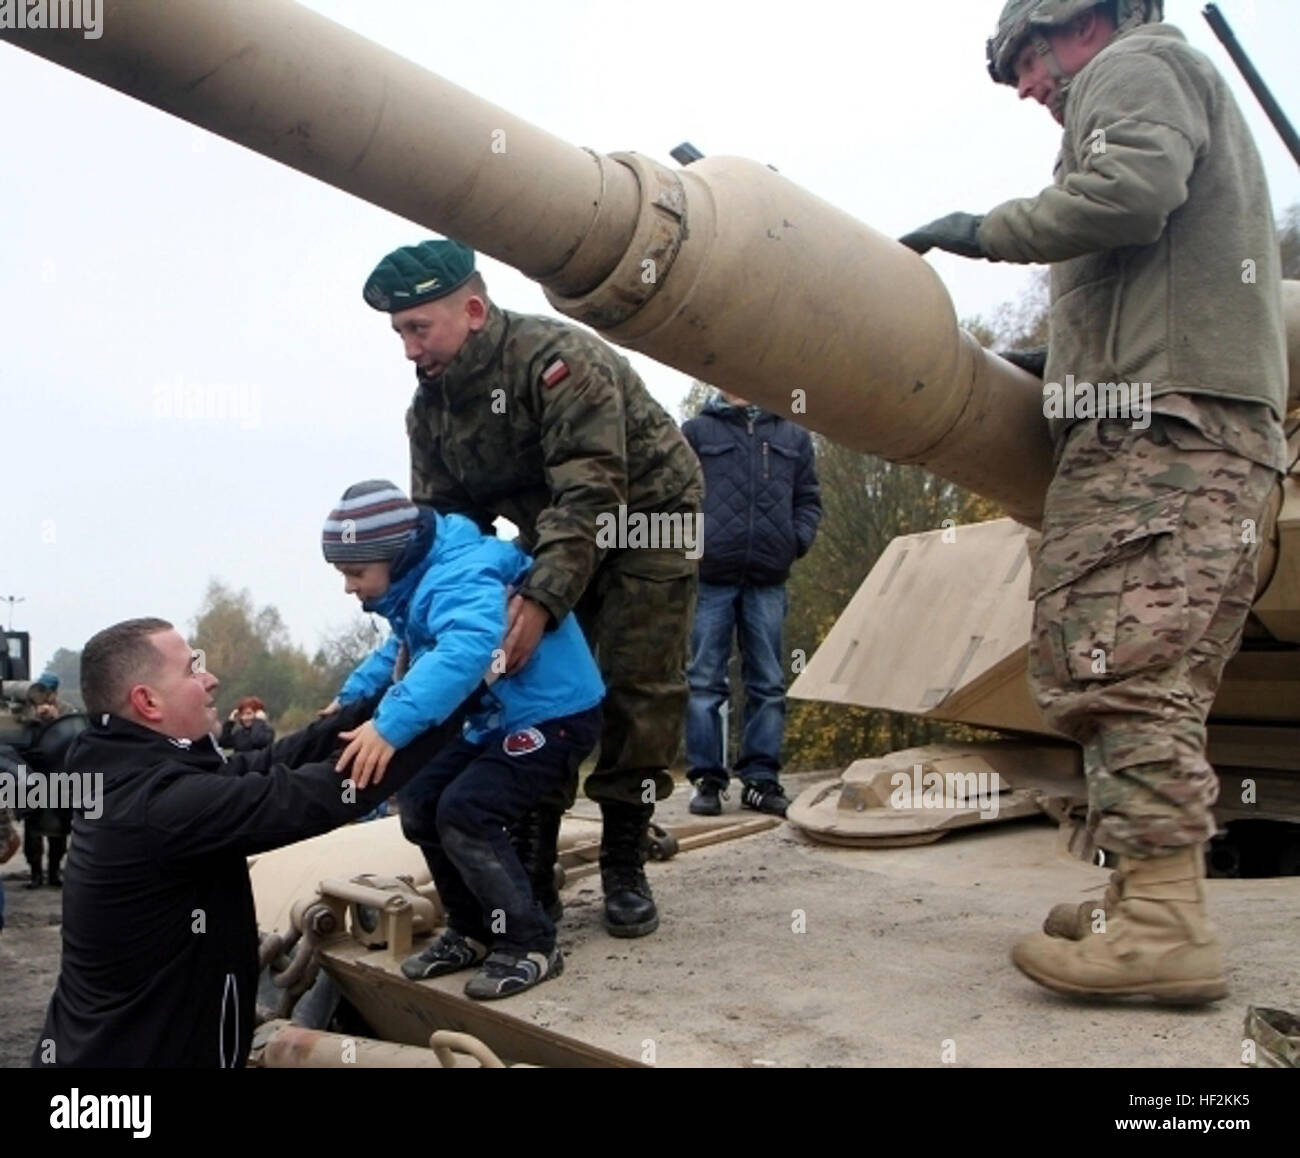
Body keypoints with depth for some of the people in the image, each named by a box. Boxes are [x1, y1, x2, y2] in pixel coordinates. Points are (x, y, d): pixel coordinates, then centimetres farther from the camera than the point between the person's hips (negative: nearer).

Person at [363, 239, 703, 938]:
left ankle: (624, 867, 2)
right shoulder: (430, 404, -6)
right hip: (553, 536, 7)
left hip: (645, 519, -6)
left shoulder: (559, 361, -30)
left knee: (636, 691, -9)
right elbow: (438, 516, -1)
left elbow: (592, 498, -37)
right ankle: (531, 861, 9)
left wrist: (541, 598, -45)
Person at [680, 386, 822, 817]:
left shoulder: (793, 436, 14)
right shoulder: (697, 432, 7)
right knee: (705, 681, 0)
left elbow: (808, 498, 15)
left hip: (769, 580, 3)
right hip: (711, 576, -2)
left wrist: (798, 539, -1)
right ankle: (707, 778, 6)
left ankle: (761, 778, 11)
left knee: (768, 684, 4)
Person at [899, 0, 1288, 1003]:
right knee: (1151, 677, 7)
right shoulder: (1188, 93, 35)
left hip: (1157, 426, -10)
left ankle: (1164, 922, -19)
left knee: (1120, 665, -17)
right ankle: (1150, 893, 9)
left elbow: (1129, 191, -16)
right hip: (1216, 431, 10)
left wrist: (986, 231, -4)